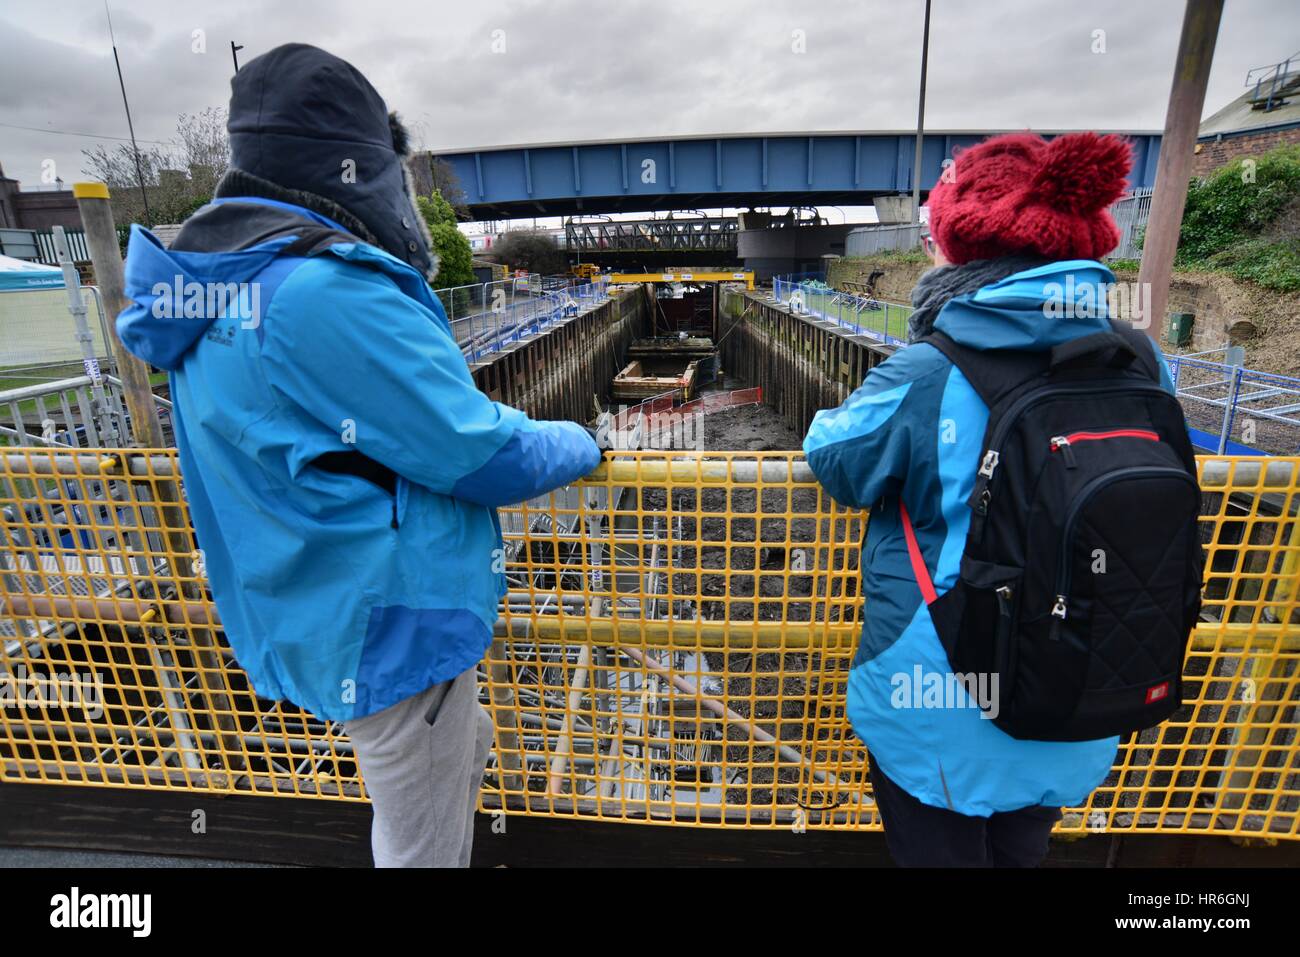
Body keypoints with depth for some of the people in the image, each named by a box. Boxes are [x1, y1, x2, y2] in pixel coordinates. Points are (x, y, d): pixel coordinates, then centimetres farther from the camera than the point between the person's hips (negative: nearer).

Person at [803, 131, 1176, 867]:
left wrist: (846, 410, 11)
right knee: (1022, 852, 30)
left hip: (943, 717, -5)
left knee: (940, 851, 21)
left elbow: (836, 459, -9)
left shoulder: (927, 376, -25)